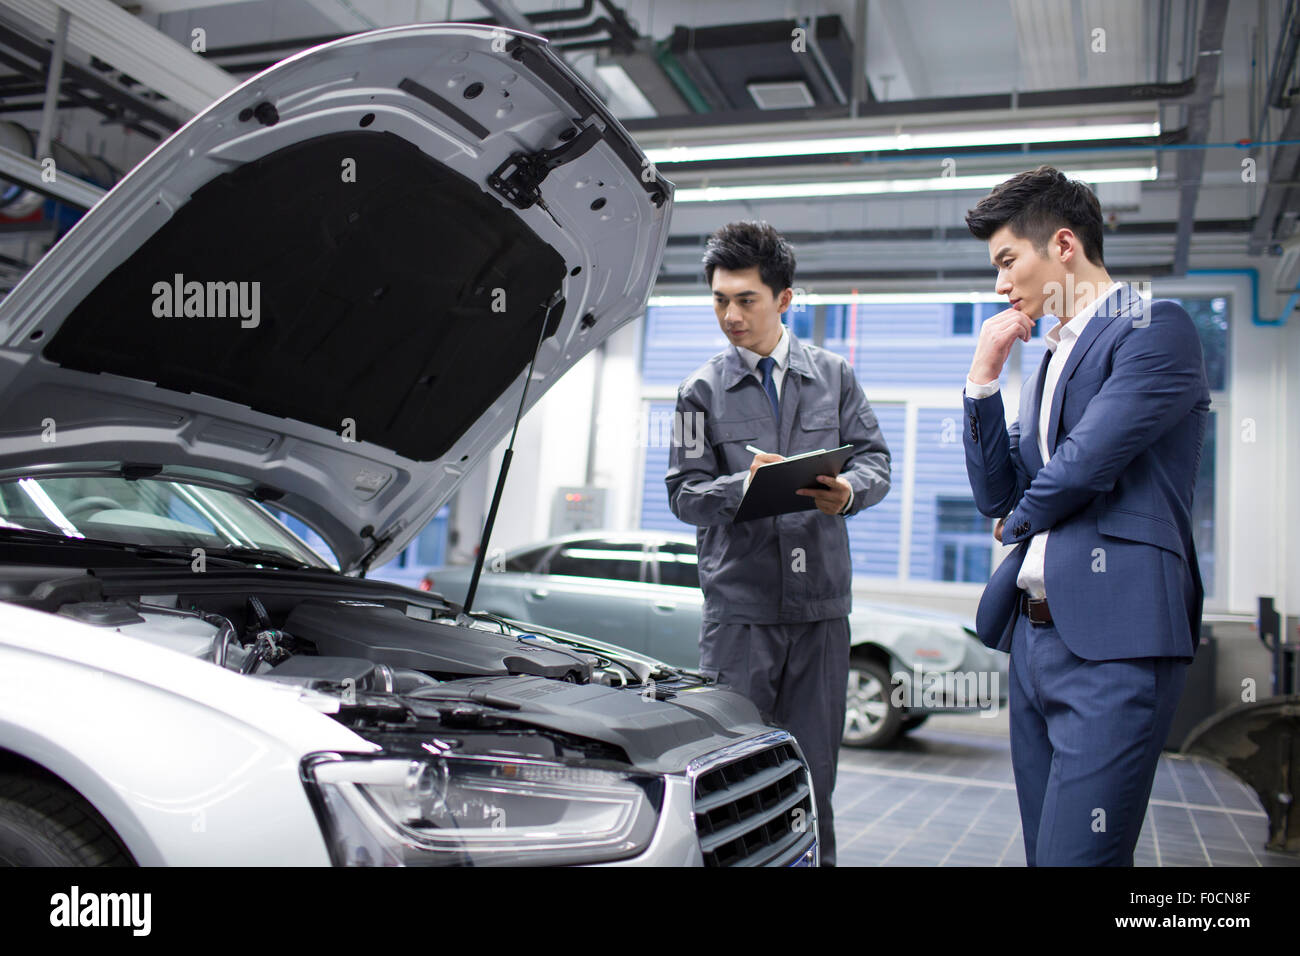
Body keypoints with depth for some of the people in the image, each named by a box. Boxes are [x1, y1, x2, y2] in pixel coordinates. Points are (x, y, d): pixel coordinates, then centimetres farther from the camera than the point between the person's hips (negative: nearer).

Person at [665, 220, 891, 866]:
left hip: (822, 601, 2)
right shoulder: (702, 390, 6)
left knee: (813, 771, 8)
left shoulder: (833, 375, 11)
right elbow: (685, 493, 1)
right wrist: (744, 486, -20)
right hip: (739, 604, -1)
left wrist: (849, 488, -16)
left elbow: (874, 459, 8)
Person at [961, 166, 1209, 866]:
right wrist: (983, 376, 9)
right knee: (1044, 853, 12)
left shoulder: (1156, 330, -4)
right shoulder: (1049, 360, 22)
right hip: (1034, 636, 9)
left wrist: (1021, 519, 6)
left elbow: (1085, 463, -15)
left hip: (1111, 645, -8)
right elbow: (996, 498, 18)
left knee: (1075, 856, -12)